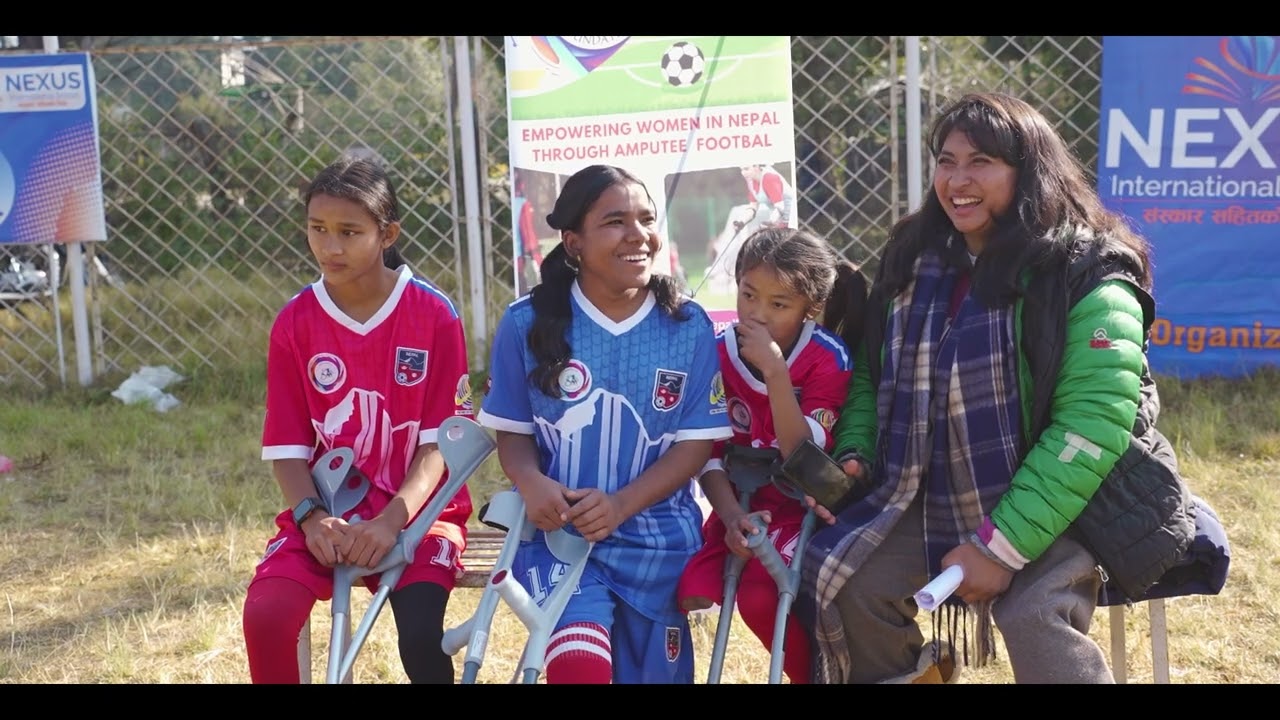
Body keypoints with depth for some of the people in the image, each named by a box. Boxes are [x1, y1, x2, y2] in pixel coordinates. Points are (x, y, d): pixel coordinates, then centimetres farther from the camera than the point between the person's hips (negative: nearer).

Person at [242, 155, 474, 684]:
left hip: (416, 510, -2)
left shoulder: (434, 315, -6)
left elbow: (440, 438, -7)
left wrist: (393, 520, -20)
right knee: (265, 616, -22)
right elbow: (287, 447, 0)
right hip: (326, 515, 2)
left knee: (421, 631, -26)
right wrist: (312, 517, -17)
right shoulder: (294, 323, 0)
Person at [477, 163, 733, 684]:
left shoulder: (689, 327, -4)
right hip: (560, 532, -2)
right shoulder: (528, 323, -5)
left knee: (653, 674, 15)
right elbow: (512, 432, 2)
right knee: (580, 666, -25)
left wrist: (621, 506, -18)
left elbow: (696, 441, -5)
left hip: (657, 538, 2)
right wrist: (532, 483, -20)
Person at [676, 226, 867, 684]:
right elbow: (708, 453, -4)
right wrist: (731, 516, -22)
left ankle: (816, 673, 0)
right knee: (690, 593, -21)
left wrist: (774, 371, -31)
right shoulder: (717, 354, -6)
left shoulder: (829, 358, -14)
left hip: (803, 506, -4)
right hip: (740, 505, 4)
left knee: (761, 598, -29)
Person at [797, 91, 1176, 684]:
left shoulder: (1088, 276, -15)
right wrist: (854, 456, -5)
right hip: (931, 499, 6)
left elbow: (1091, 426, -23)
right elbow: (870, 374, 15)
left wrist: (1001, 545, -27)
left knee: (1034, 620, -30)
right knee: (843, 583, -9)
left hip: (1052, 505, -6)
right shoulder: (913, 260, 6)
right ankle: (912, 671, 19)